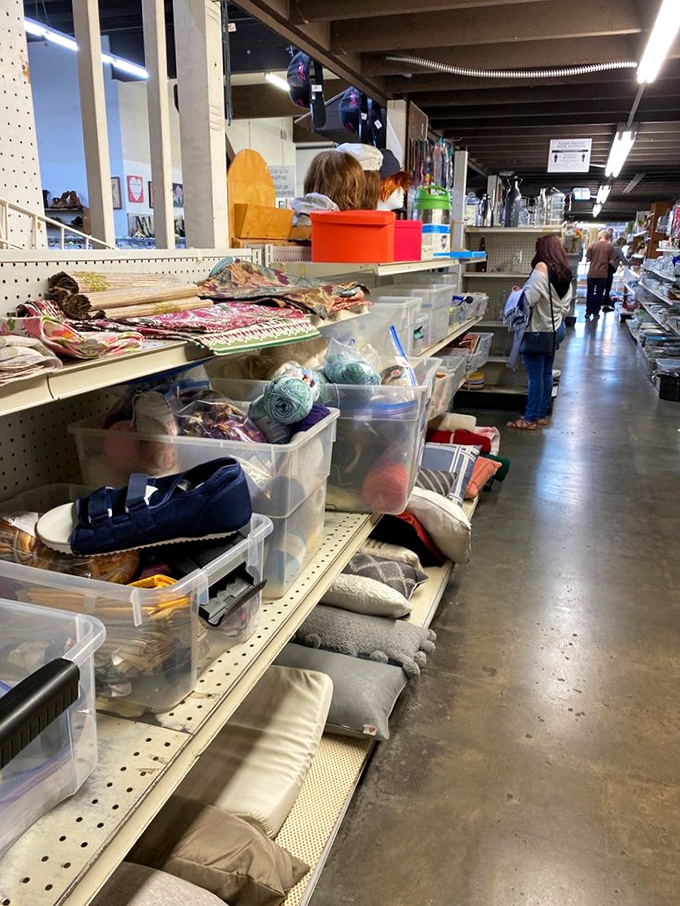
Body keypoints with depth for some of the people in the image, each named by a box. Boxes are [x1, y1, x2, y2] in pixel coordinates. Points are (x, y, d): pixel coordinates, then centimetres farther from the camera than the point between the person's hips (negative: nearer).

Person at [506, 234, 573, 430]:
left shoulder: (542, 268, -16)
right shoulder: (566, 274, 8)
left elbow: (529, 299, -21)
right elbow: (565, 307, 11)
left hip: (539, 331, -8)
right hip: (556, 329, 8)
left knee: (535, 376, -2)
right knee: (546, 373, 14)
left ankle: (530, 419, 6)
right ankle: (541, 414, 23)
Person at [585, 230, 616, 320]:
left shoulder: (592, 245, -5)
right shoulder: (610, 246, -5)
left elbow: (587, 259, 0)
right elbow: (611, 261, -4)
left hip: (592, 273, 0)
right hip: (603, 274, 0)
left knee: (590, 294, 11)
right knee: (599, 294, 8)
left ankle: (588, 313, 13)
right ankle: (596, 313, 11)